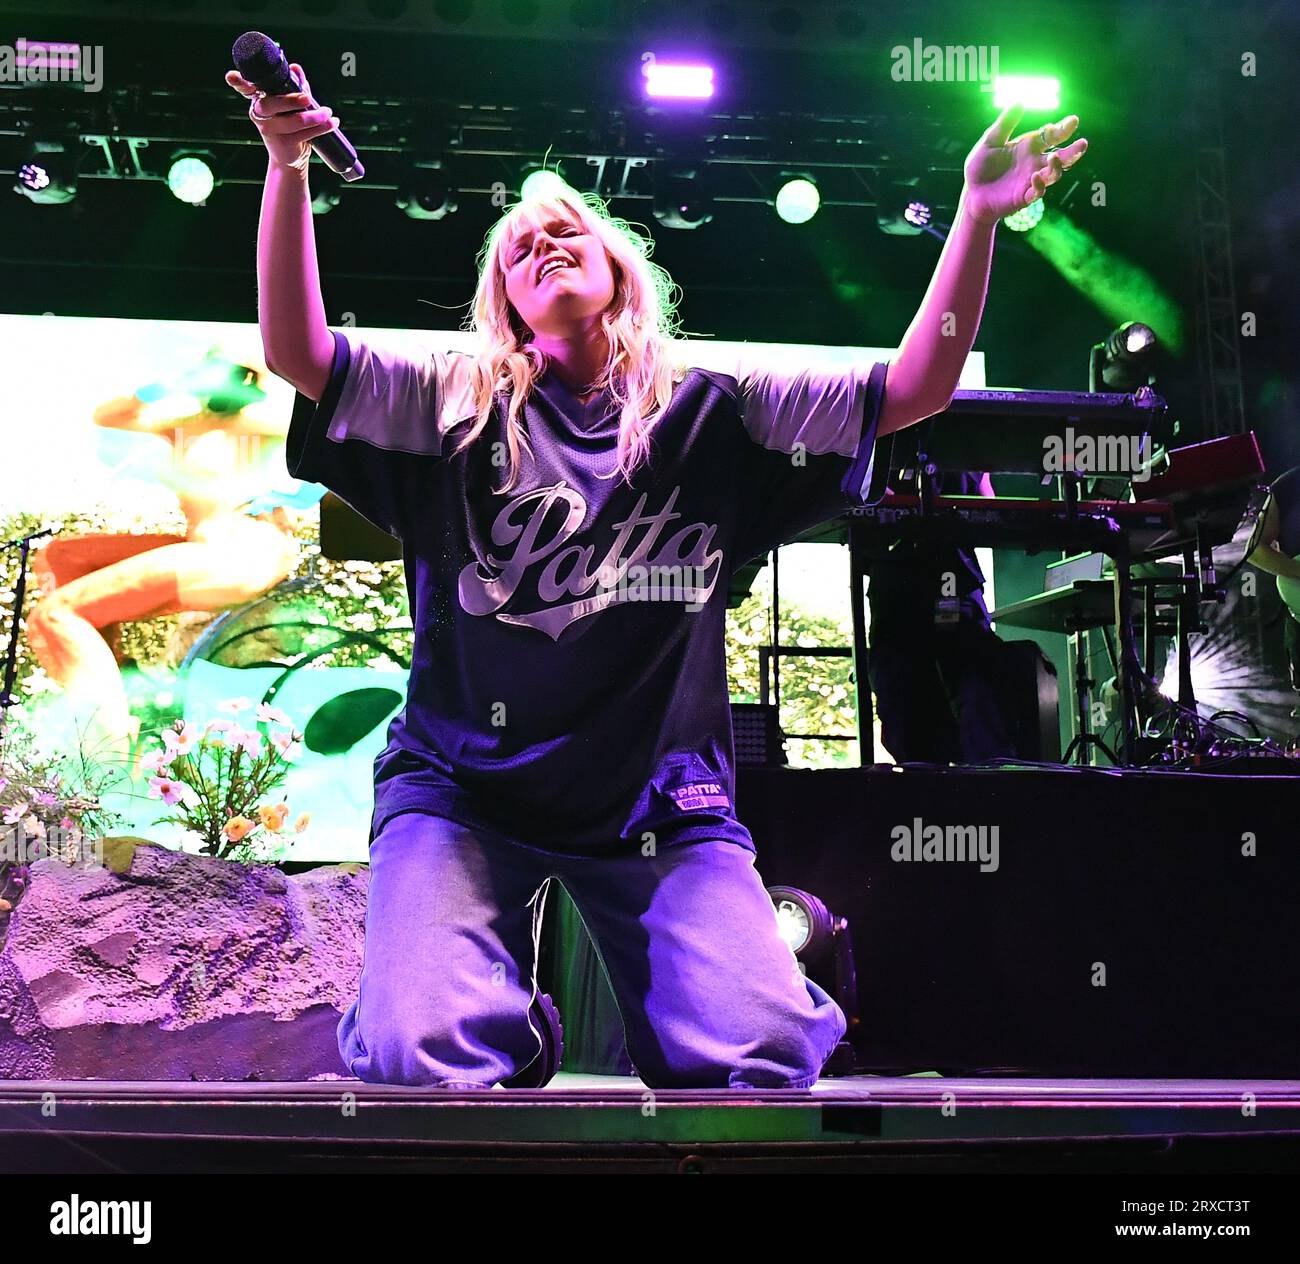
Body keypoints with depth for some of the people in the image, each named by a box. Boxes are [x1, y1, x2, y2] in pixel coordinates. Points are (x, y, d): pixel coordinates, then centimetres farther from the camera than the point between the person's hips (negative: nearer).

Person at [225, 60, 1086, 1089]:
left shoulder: (709, 414, 7)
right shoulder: (457, 407, 5)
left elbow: (915, 387, 3)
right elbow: (296, 352, -8)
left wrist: (978, 219, -7)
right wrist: (288, 168, -19)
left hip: (661, 804, 1)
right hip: (464, 791, 0)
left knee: (760, 1052, -20)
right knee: (419, 1058, -23)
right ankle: (503, 979, 12)